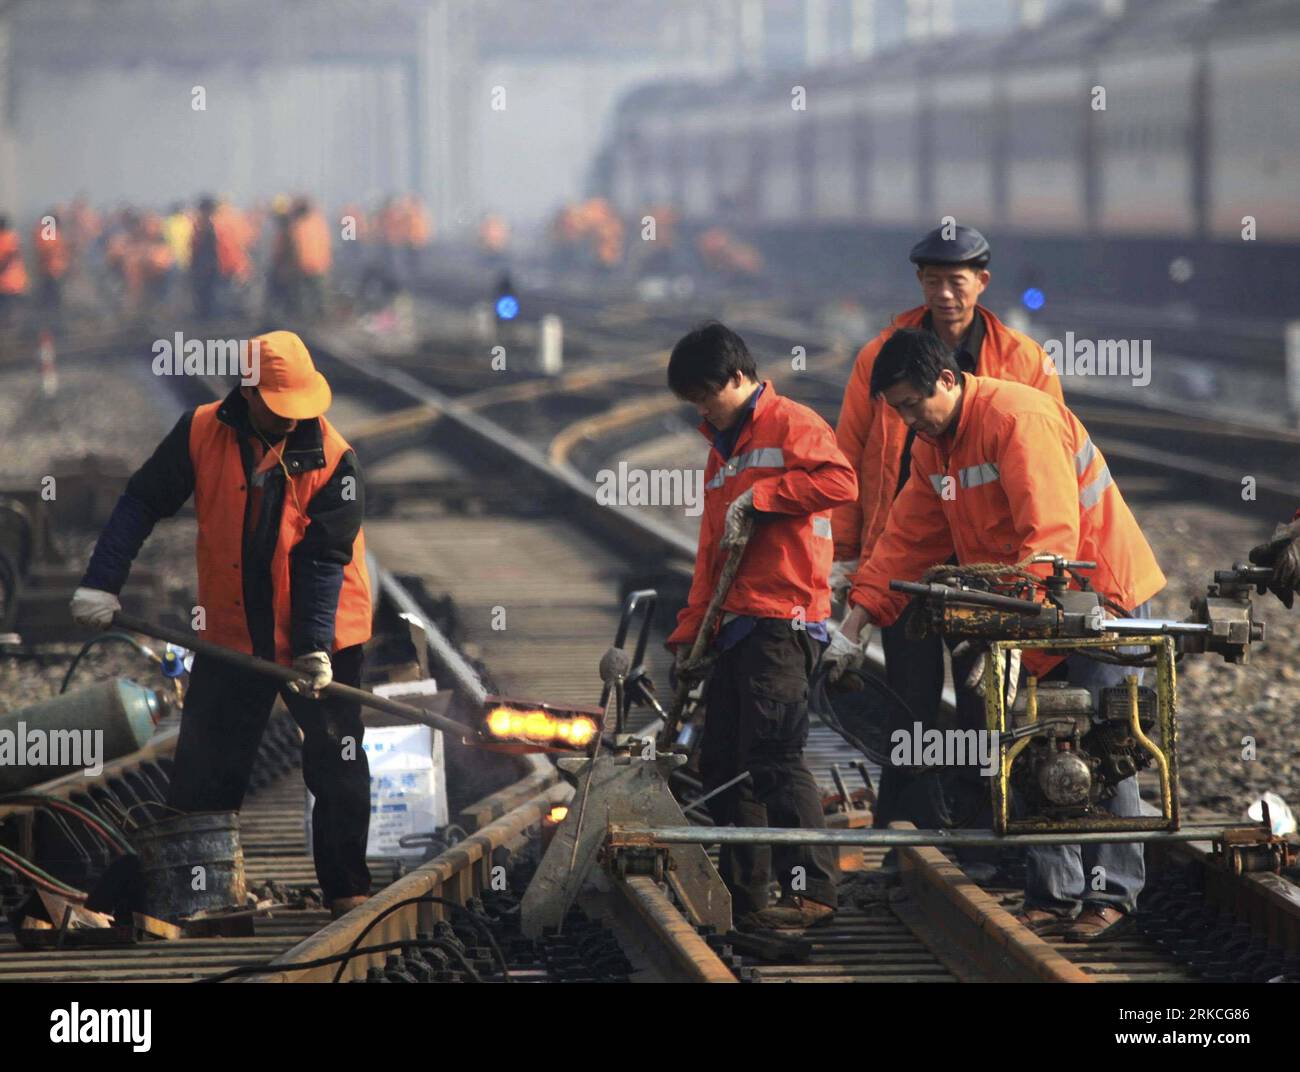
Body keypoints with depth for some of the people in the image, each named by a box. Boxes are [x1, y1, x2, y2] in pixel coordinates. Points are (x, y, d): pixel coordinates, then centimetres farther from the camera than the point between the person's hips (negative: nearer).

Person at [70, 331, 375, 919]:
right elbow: (141, 502, 0)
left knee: (337, 769, 0)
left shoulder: (332, 458, -14)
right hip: (231, 635, 2)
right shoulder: (201, 433, -8)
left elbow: (324, 560, -17)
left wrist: (314, 646, -26)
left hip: (319, 639, -2)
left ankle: (347, 891, 12)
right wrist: (101, 581, -8)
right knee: (201, 775, 6)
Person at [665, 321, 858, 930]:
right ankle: (742, 898, 12)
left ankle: (812, 892, -12)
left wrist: (758, 497, -15)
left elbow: (839, 482, -20)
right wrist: (690, 633, 19)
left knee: (771, 755, -15)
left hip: (783, 620, -9)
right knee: (724, 762, 8)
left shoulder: (791, 425, -3)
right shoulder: (722, 451, 24)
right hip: (734, 624, 9)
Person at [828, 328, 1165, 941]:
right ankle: (1054, 895, 6)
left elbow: (1051, 535, -29)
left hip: (1101, 591, -8)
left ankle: (1111, 893, 1)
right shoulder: (932, 447, 6)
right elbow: (906, 540, 10)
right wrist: (856, 626, 4)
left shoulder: (1018, 419, -23)